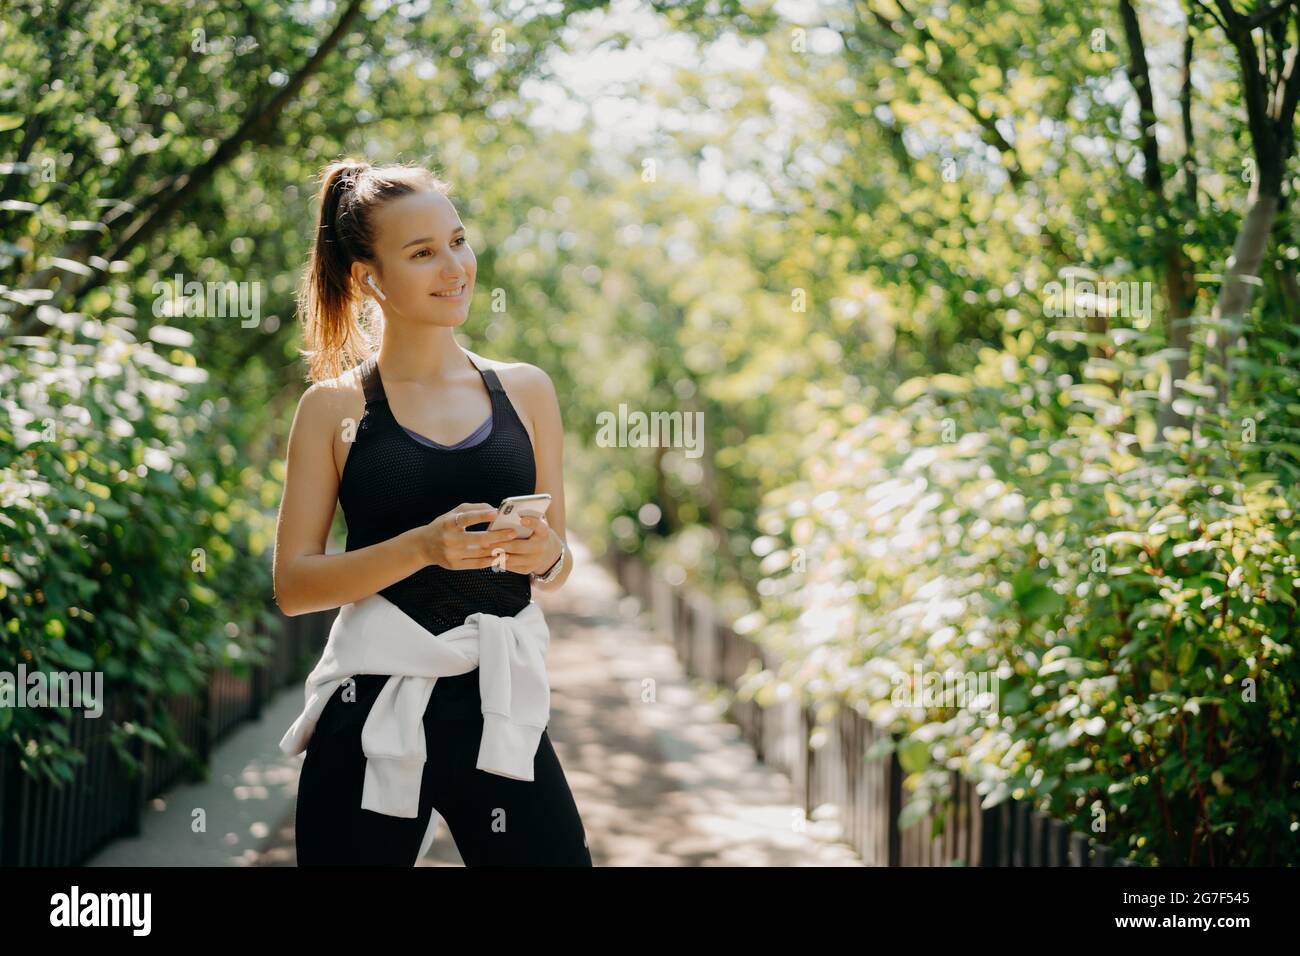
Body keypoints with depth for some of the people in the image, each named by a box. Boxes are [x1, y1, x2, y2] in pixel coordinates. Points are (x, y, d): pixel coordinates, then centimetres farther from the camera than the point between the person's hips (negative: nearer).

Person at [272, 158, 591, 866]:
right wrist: (422, 548, -18)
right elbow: (292, 585, -5)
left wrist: (545, 556, -7)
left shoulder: (525, 391, 7)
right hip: (374, 721, -2)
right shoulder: (335, 407, 0)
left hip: (500, 712, 2)